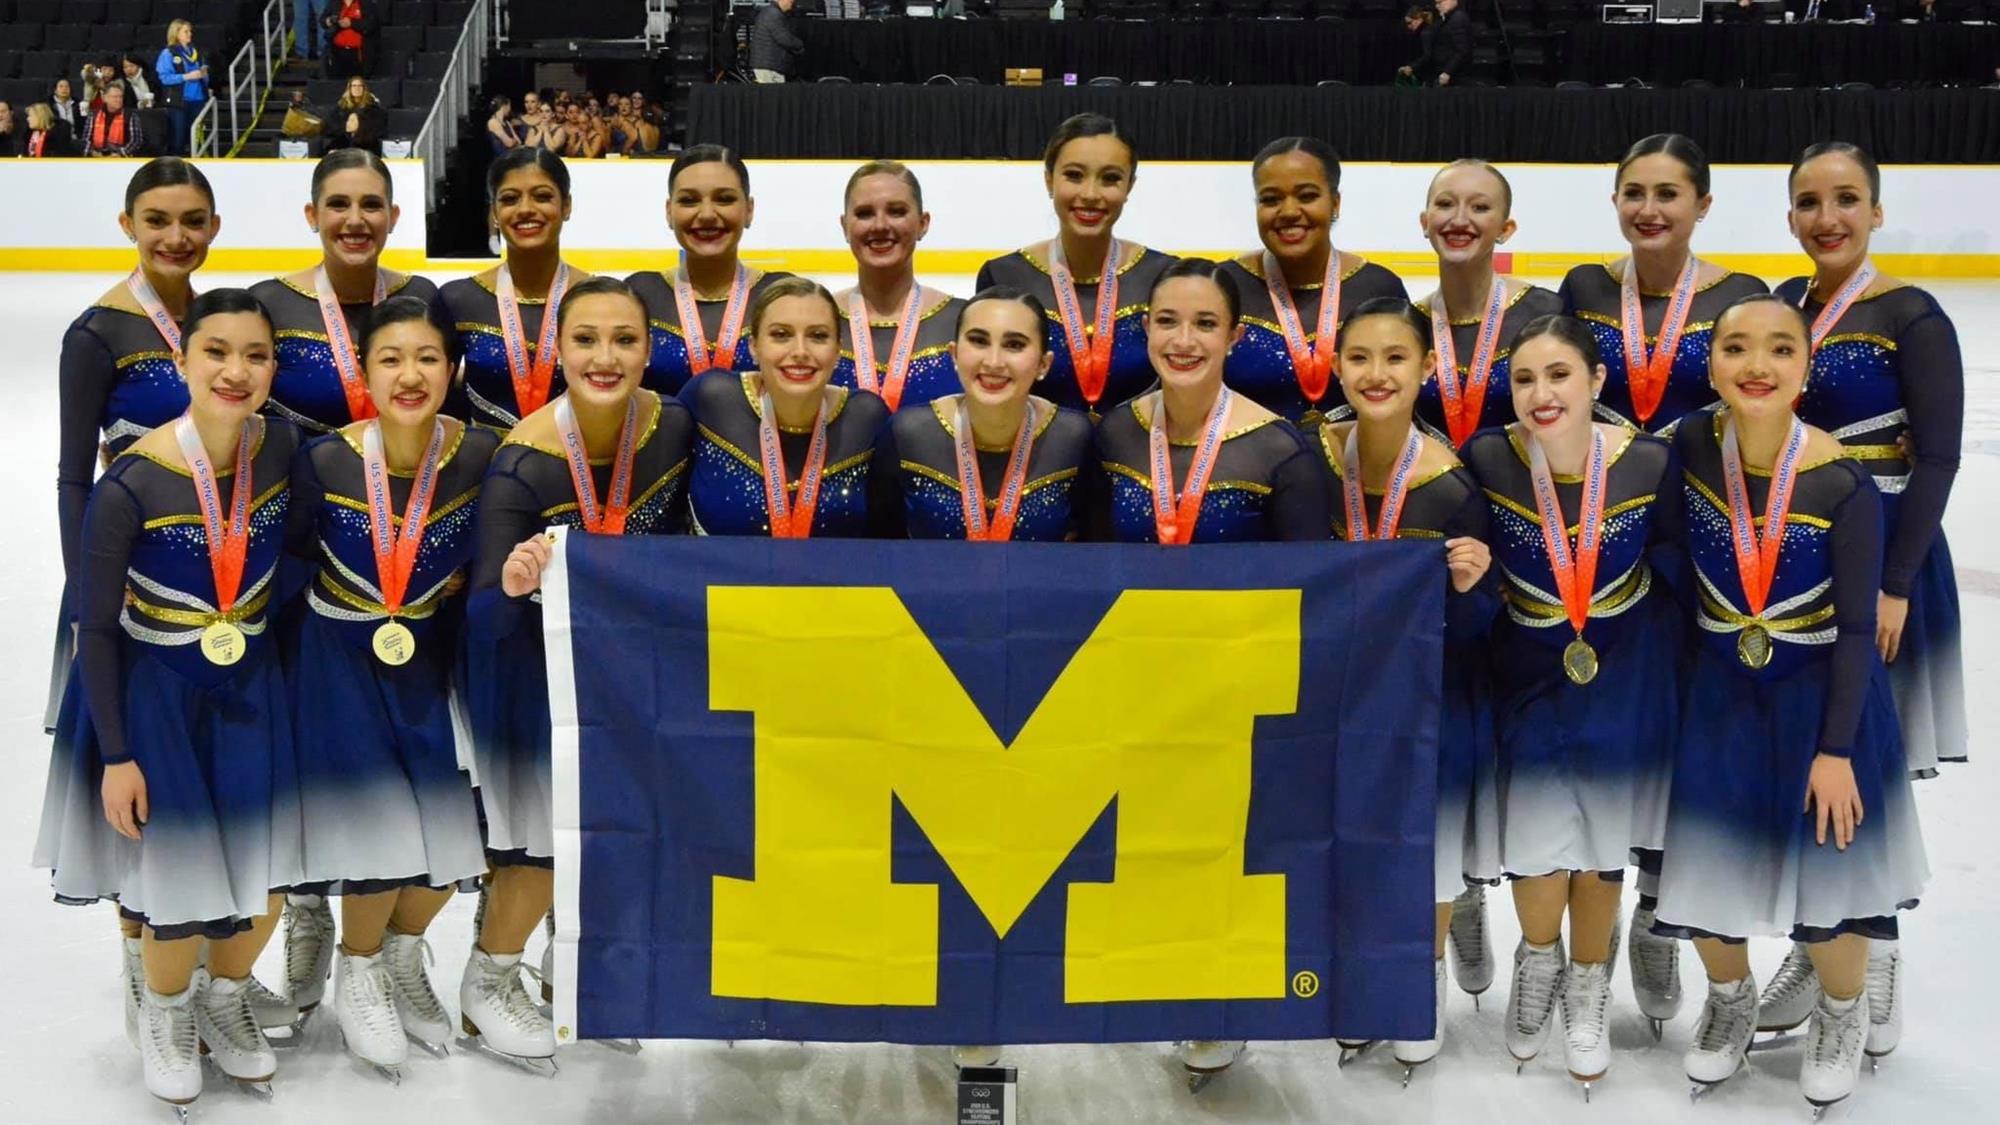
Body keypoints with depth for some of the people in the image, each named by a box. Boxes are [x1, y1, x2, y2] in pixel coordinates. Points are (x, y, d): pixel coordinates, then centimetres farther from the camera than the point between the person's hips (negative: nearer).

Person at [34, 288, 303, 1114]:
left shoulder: (283, 450, -13)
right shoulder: (131, 484, -23)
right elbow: (95, 626, -14)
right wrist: (116, 754, -12)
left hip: (252, 687, 4)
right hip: (152, 692, -4)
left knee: (263, 890, 11)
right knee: (180, 894, 3)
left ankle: (224, 999, 43)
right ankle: (165, 1014, 36)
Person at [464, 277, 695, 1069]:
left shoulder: (674, 427, -17)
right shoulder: (523, 462, -28)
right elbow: (486, 613, -31)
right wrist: (511, 584, -49)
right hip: (542, 657, -5)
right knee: (548, 832, 0)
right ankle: (485, 987, 24)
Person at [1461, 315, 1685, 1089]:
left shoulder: (1649, 464, -19)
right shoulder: (1485, 460, -20)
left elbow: (1674, 562, -4)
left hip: (1627, 676, 0)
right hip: (1527, 675, 0)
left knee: (1602, 847, 13)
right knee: (1538, 845, 4)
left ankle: (1586, 995, 39)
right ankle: (1538, 963, 39)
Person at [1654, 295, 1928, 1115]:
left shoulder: (1843, 484, -21)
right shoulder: (1691, 447, -14)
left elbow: (1857, 628, -14)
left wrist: (1836, 749, -13)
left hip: (1822, 694, -3)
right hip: (1718, 691, 3)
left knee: (1826, 873, 9)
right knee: (1707, 867, 13)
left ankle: (1842, 1013, 41)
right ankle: (1731, 999, 45)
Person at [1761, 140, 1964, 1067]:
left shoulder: (1911, 318, -10)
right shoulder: (1782, 305, 6)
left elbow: (1937, 458, -13)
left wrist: (1895, 584, -18)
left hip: (1876, 553, -5)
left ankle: (1875, 958, 19)